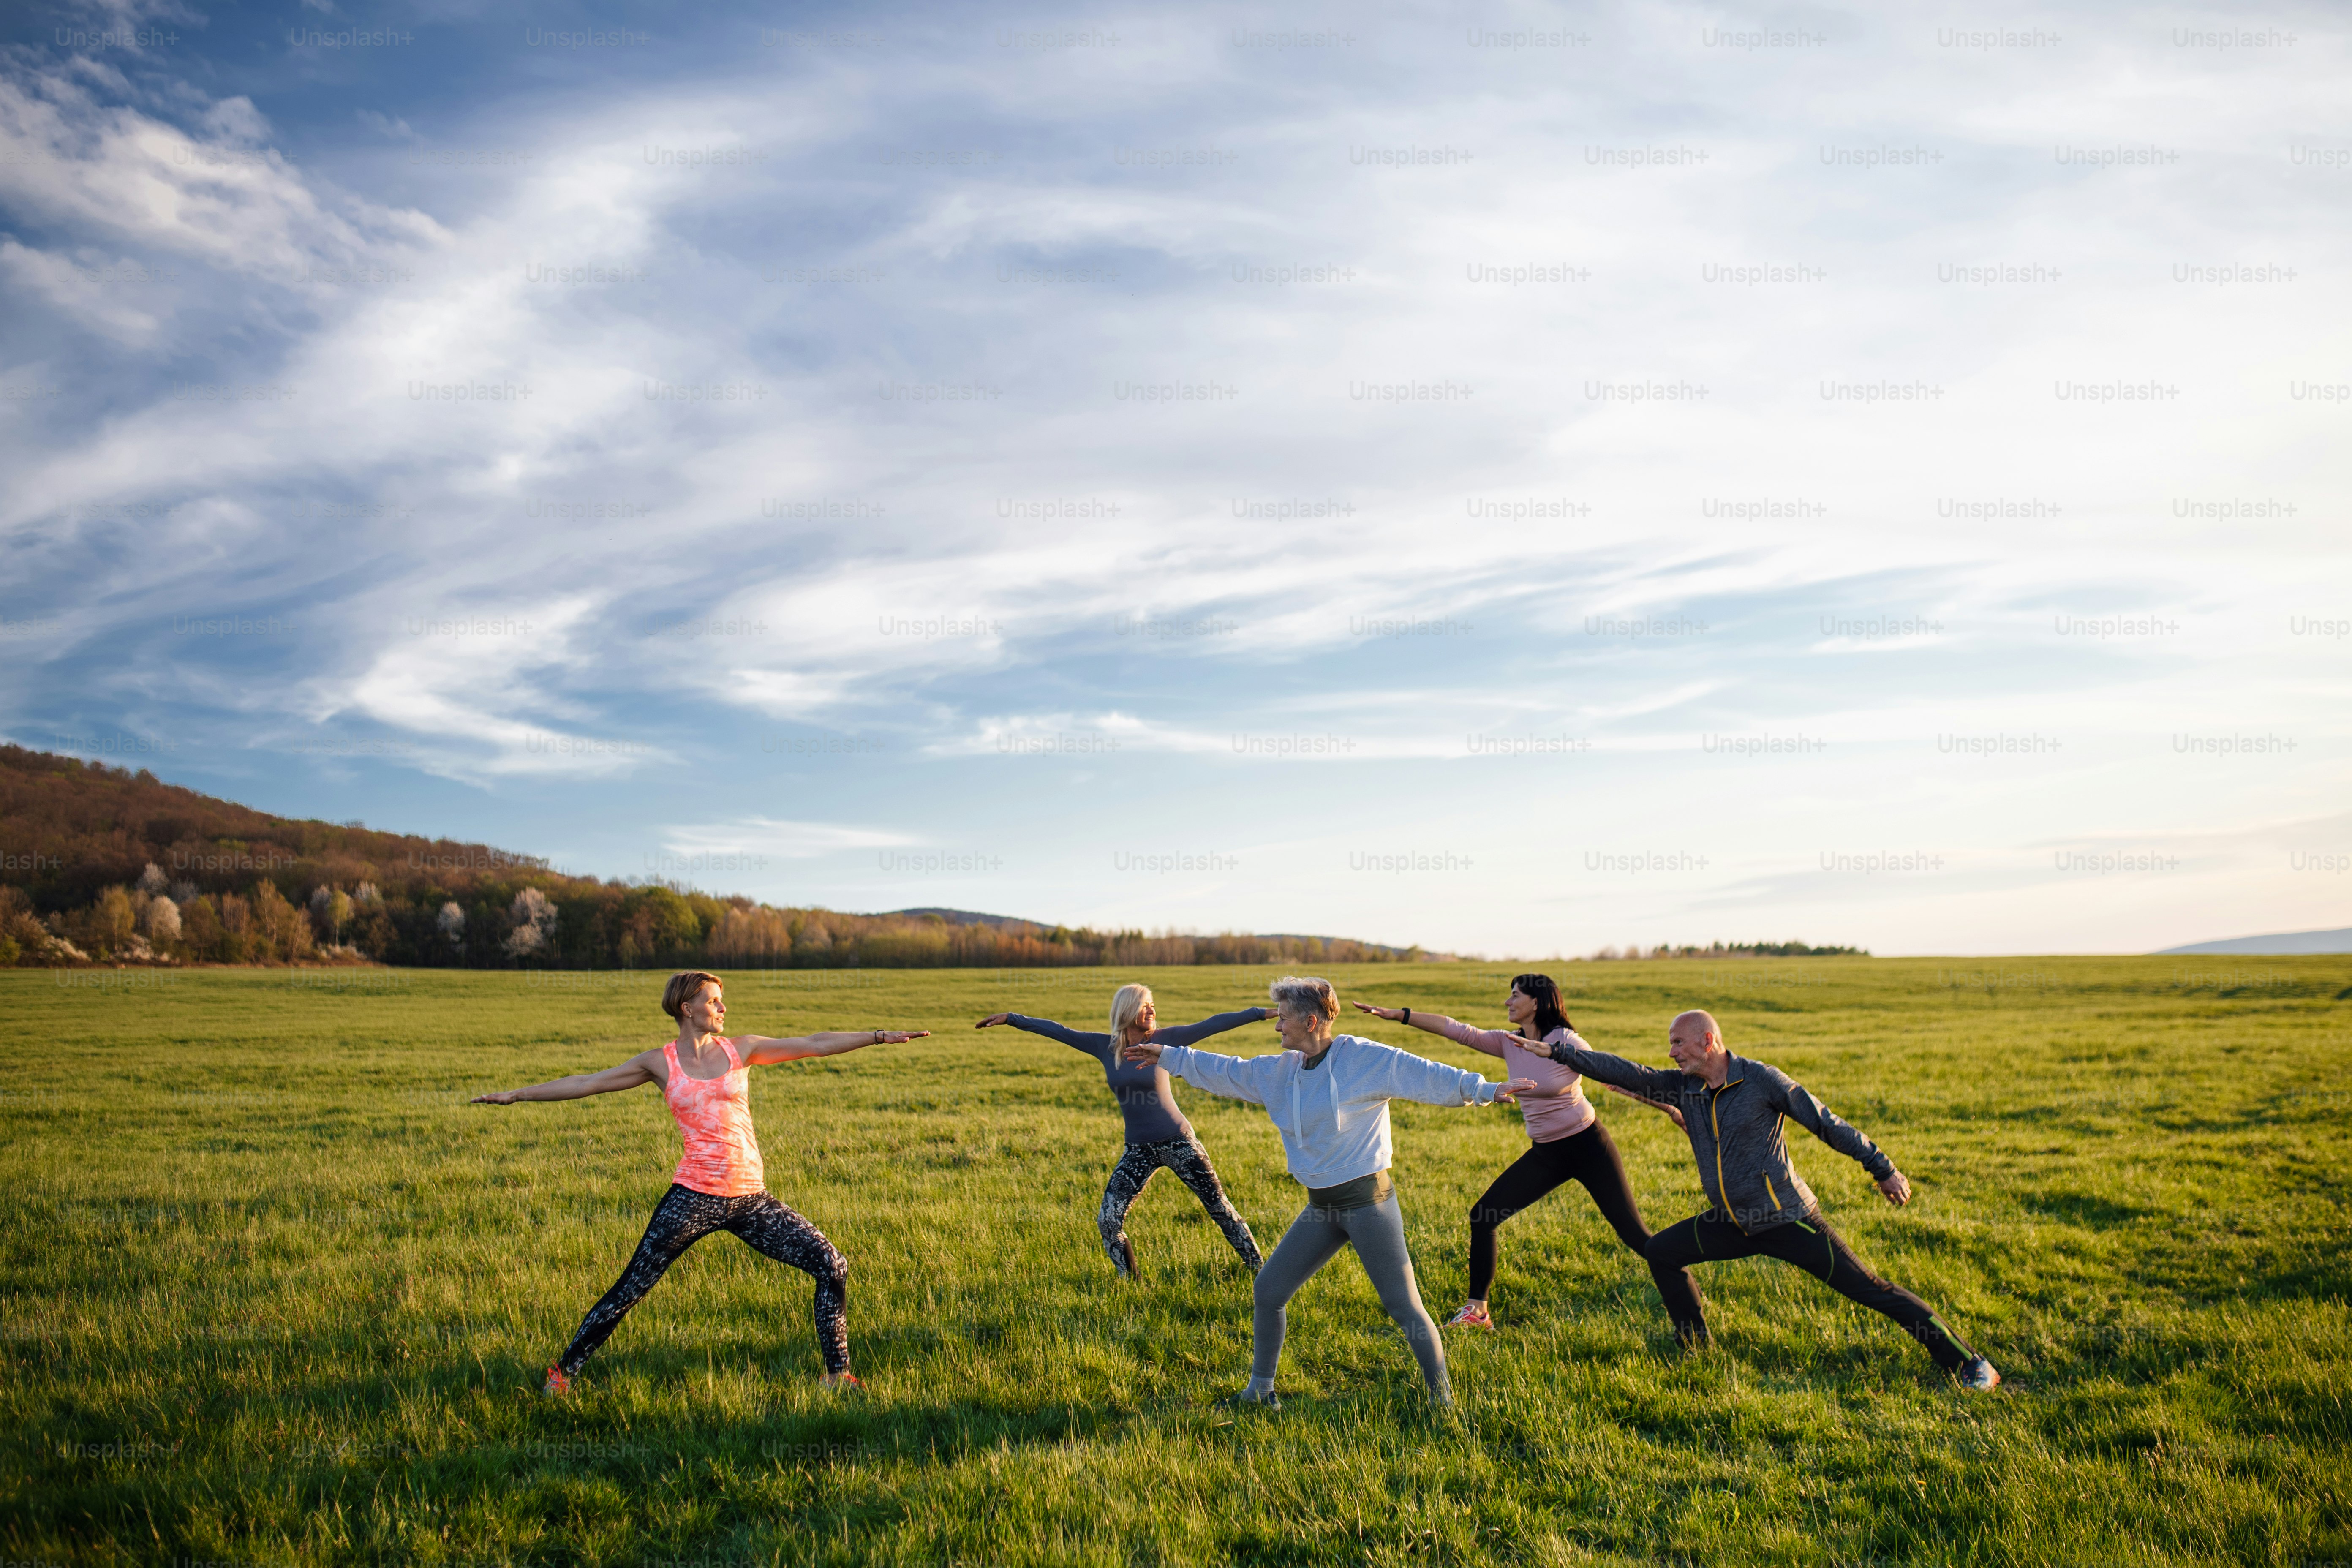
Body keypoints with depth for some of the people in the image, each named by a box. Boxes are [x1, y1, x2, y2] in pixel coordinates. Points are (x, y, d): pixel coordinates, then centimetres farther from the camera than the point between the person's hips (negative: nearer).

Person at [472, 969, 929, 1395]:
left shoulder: (741, 1050, 7)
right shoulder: (660, 1063, 4)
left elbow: (815, 1045, 5)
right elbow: (587, 1083, 9)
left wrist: (881, 1035, 0)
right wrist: (516, 1095, 9)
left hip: (751, 1199, 2)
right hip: (695, 1197, -2)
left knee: (832, 1266, -5)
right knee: (630, 1289, 0)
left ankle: (837, 1374, 8)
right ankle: (565, 1370, 22)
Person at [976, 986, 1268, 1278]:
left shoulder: (1164, 1040, -7)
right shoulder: (1105, 1047, -1)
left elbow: (1214, 1024, -9)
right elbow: (1058, 1031, 2)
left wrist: (1263, 1012, -12)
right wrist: (1011, 1019, 2)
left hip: (1178, 1142, -2)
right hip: (1138, 1150, 2)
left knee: (1220, 1208, 4)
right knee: (1108, 1221, -3)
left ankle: (1257, 1268, 22)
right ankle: (1128, 1281, 17)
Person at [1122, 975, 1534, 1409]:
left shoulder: (1364, 1058, -12)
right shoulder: (1278, 1072, 8)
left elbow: (1428, 1076, -17)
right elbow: (1226, 1072, 19)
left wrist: (1485, 1091, -27)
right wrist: (1167, 1055, 21)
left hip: (1368, 1202, -7)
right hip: (1321, 1209, 7)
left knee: (1404, 1306, -4)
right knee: (1267, 1292, 8)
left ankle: (1442, 1398, 10)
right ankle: (1260, 1390, 24)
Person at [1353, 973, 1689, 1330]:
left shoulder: (1566, 1041, -17)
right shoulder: (1507, 1043, -2)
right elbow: (1455, 1029, -8)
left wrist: (1669, 1107, -17)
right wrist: (1398, 1015, -14)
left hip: (1587, 1146, -6)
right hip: (1545, 1153, 6)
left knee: (1632, 1230, -5)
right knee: (1482, 1216, 0)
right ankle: (1477, 1310, 12)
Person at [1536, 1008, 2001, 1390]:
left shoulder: (1761, 1080, -15)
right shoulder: (1683, 1088, 0)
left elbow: (1826, 1123, -9)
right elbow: (1626, 1072, -2)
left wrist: (1883, 1170, -4)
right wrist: (1558, 1051, -8)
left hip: (1788, 1219, -6)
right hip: (1733, 1225, 6)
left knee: (1869, 1290, -6)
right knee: (1662, 1252, 4)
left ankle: (1967, 1363, 5)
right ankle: (1695, 1343, 22)